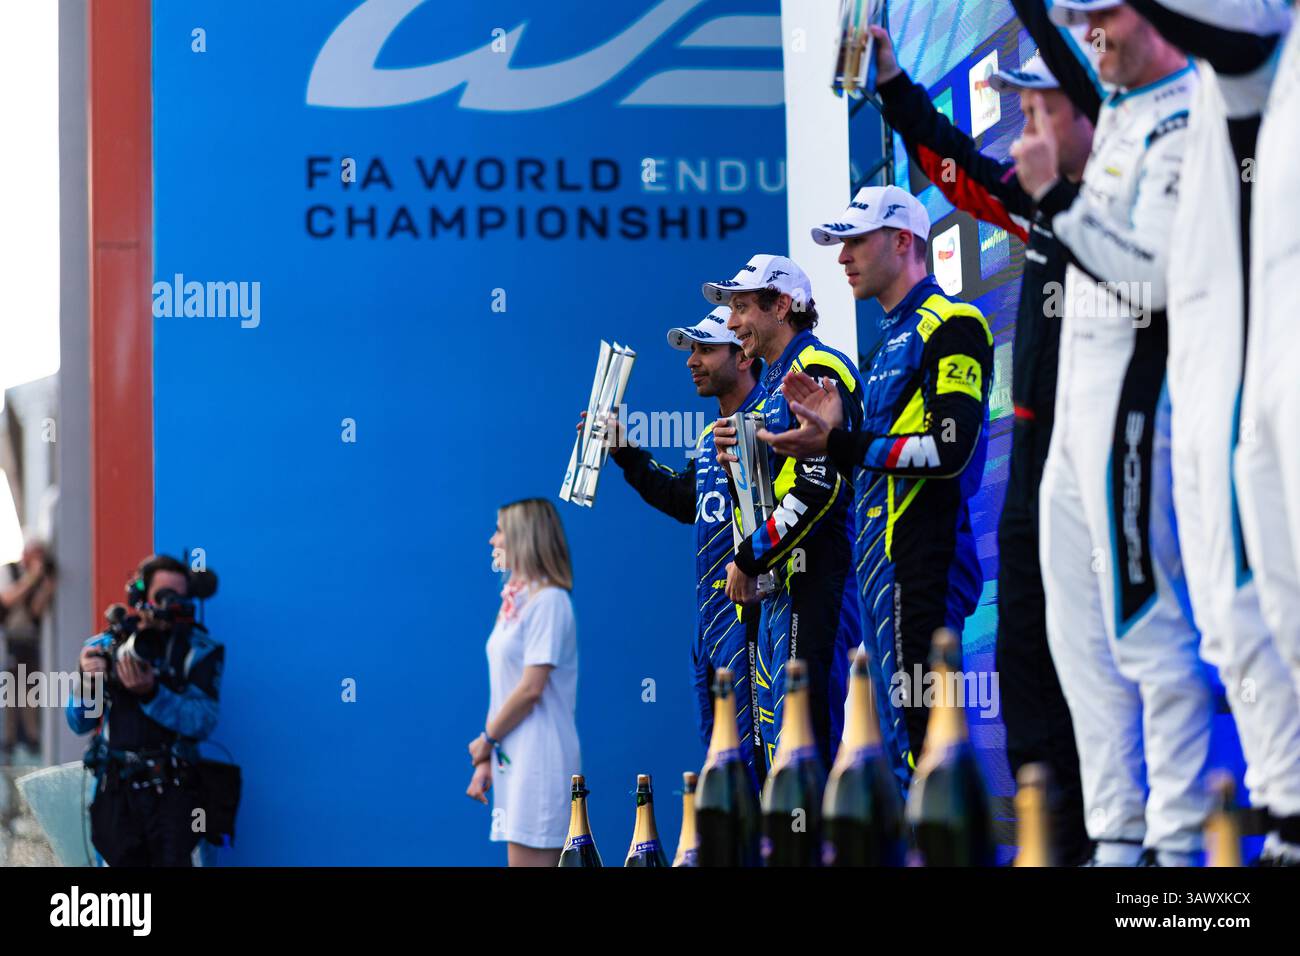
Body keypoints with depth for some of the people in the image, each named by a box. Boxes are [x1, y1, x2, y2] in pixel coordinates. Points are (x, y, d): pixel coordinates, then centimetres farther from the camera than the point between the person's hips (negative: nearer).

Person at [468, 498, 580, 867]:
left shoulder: (548, 601, -11)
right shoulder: (515, 600, 14)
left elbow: (531, 688, -16)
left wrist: (486, 740, -5)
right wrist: (486, 762, 12)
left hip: (539, 760, -9)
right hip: (512, 760, 9)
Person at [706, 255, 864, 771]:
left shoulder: (819, 370, -8)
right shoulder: (773, 384, 22)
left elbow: (822, 487, -19)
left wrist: (750, 559, -14)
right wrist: (732, 461, 6)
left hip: (813, 576, -10)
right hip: (778, 583, 10)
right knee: (774, 734, 10)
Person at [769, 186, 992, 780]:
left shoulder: (950, 327, -7)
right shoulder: (893, 340, 23)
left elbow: (949, 450, -18)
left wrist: (841, 446, -19)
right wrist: (836, 432, 10)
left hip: (924, 562, -10)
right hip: (883, 554, 10)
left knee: (925, 727, -13)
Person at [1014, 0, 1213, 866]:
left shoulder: (1185, 124, -14)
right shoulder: (1122, 108, 15)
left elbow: (1155, 277, -23)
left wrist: (1055, 197, -22)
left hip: (1137, 394, -10)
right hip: (1079, 400, 10)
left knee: (1148, 622, -9)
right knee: (1083, 631, 10)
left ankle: (1182, 838, -4)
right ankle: (1119, 835, 14)